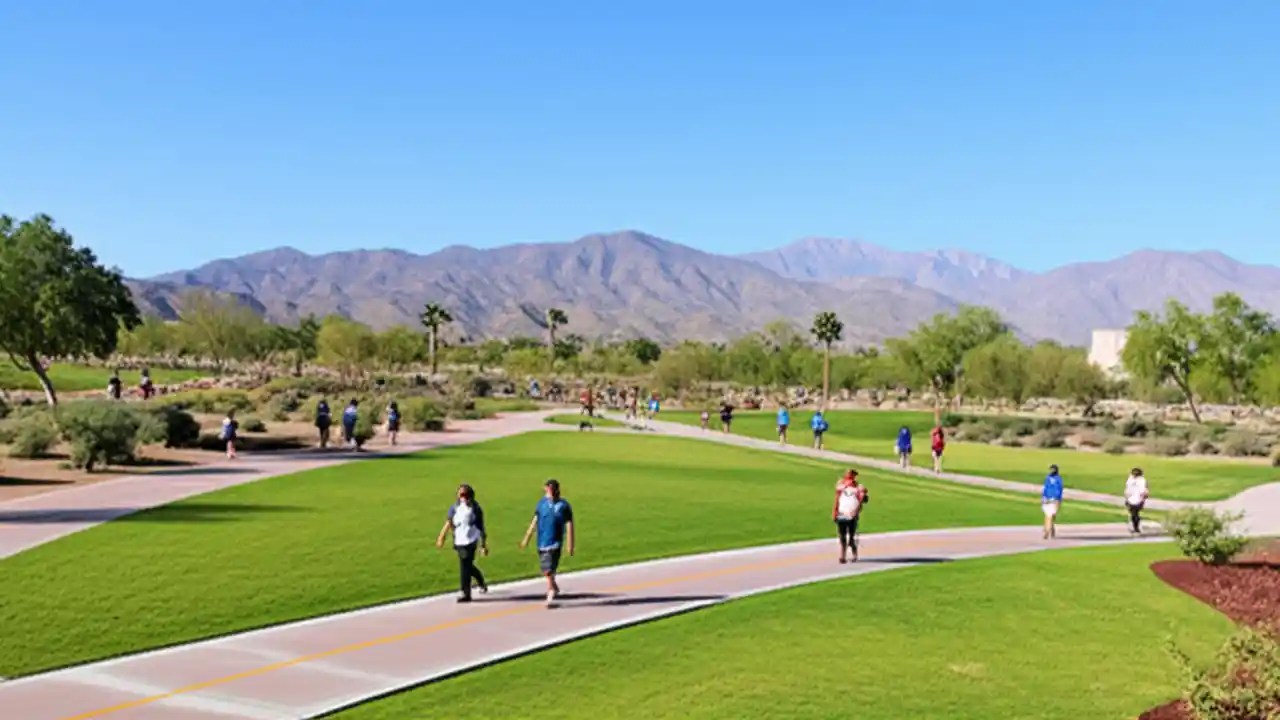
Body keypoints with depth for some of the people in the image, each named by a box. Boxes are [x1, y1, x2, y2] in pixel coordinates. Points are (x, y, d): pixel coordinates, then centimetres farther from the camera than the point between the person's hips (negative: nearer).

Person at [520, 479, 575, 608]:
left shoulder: (564, 505, -7)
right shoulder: (542, 503, 3)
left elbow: (569, 525, -5)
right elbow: (535, 522, 9)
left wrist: (570, 545, -8)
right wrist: (526, 538, 7)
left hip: (555, 542, -4)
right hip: (542, 542, 4)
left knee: (549, 570, -11)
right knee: (545, 569, 14)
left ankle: (550, 596, 0)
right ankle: (554, 588, 38)